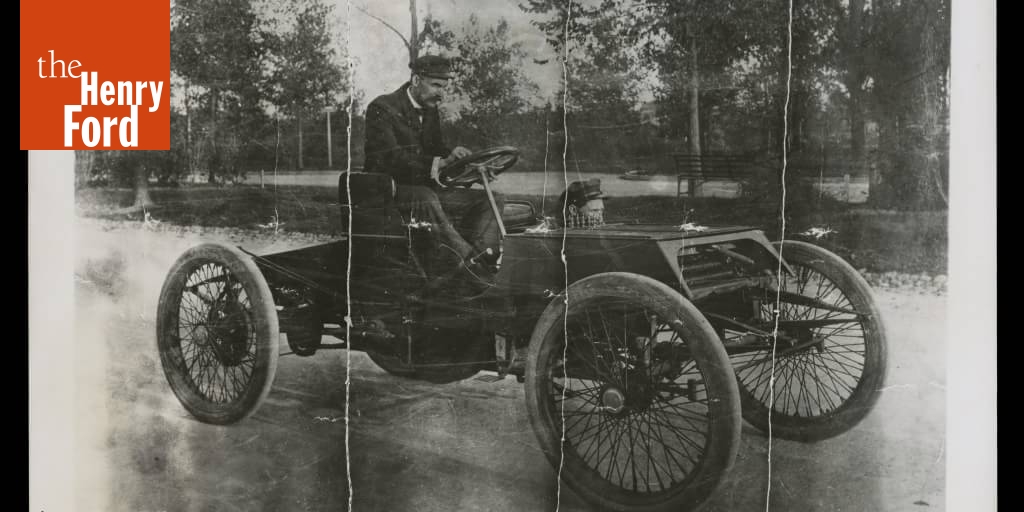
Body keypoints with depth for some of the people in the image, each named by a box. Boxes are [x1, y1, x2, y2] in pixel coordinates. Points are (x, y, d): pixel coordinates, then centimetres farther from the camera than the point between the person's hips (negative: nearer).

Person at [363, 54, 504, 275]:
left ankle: (484, 256, -33)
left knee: (491, 200, -8)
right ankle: (470, 257, -41)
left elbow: (438, 149, 15)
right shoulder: (382, 108, -11)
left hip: (425, 188, 8)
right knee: (426, 199, -41)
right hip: (387, 190, -8)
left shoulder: (430, 110, 14)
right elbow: (392, 157, -23)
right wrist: (439, 163, -34)